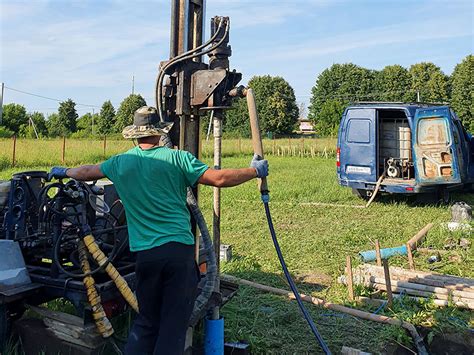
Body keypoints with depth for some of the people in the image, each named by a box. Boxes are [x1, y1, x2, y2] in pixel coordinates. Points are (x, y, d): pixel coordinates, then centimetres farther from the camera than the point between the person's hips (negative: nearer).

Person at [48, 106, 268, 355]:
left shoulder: (120, 163, 9)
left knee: (146, 321, 18)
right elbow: (220, 179, -6)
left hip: (145, 254, 3)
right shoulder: (177, 158, -2)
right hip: (179, 249, -3)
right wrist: (255, 170, 8)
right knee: (174, 323, 7)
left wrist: (64, 172, 48)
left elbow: (87, 172, 26)